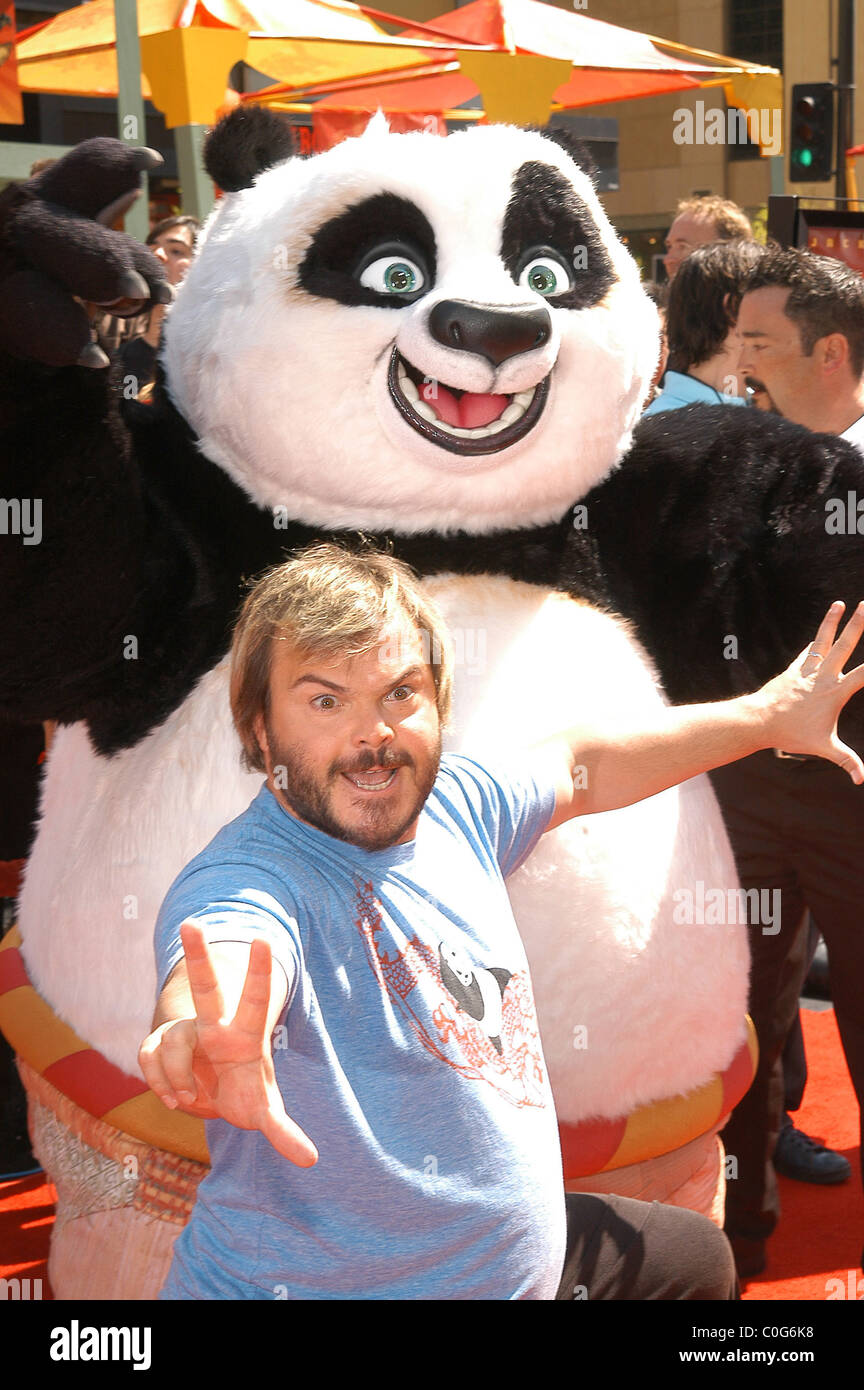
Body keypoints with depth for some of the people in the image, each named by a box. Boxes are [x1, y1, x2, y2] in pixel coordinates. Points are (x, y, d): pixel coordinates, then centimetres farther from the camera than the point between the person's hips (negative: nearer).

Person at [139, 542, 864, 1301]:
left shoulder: (452, 801, -5)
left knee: (696, 1258, 24)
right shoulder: (243, 881, -27)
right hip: (321, 1281, -7)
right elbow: (213, 975, -49)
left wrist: (765, 714, 20)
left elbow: (582, 767, 14)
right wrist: (207, 1040, -72)